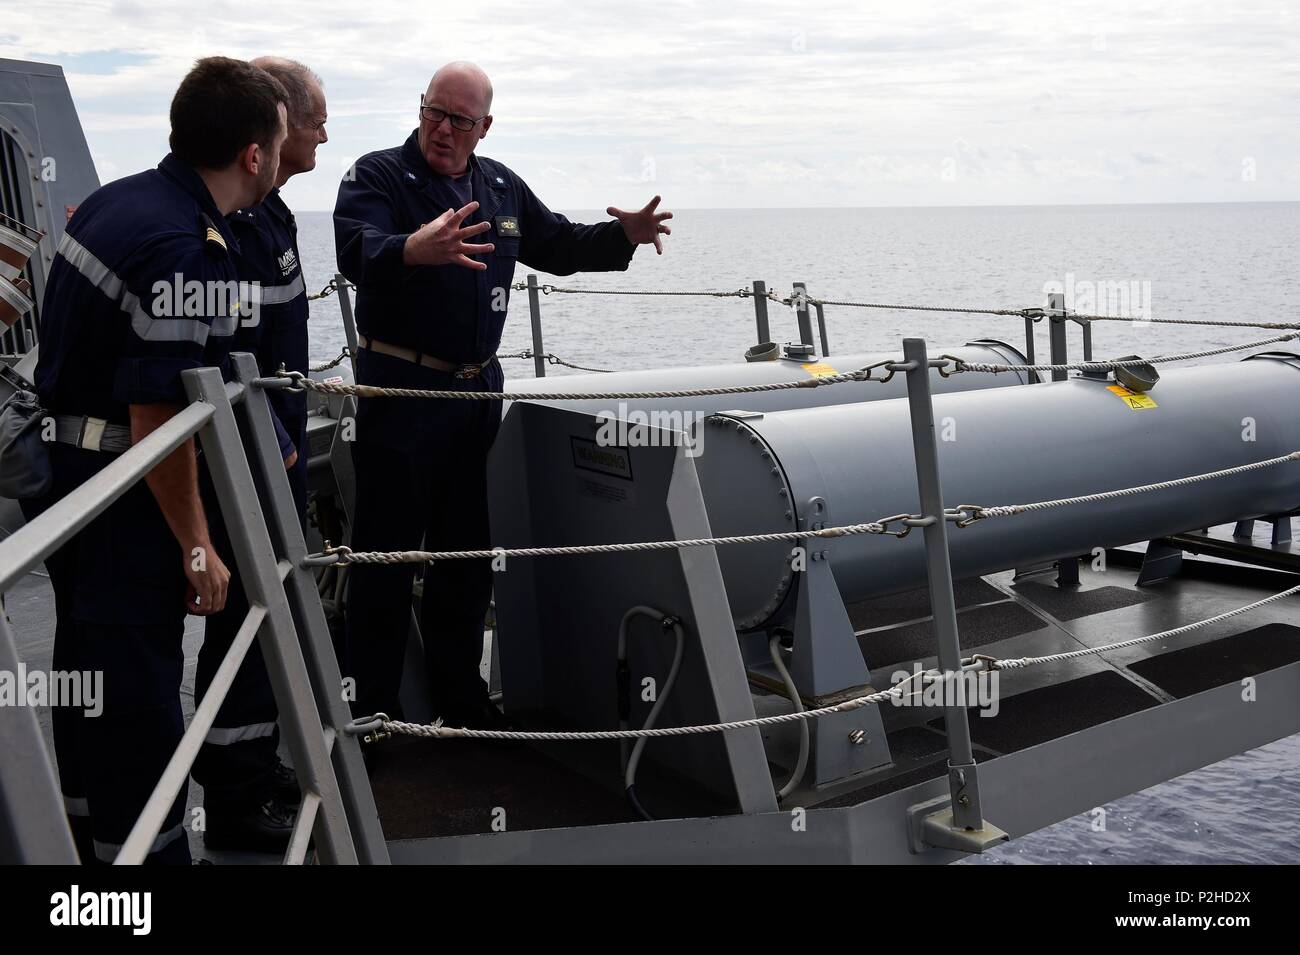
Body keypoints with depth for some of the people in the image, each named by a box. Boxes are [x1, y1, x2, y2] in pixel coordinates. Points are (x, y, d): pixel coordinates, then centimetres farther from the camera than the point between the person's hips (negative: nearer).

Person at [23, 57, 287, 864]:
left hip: (65, 487, 10)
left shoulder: (113, 200, 6)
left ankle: (89, 829, 40)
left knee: (90, 671, 23)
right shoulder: (188, 250, -24)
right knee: (141, 701, 2)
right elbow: (159, 420, -25)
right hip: (124, 508, -10)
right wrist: (196, 547, -16)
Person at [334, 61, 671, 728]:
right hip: (399, 389, -6)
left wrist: (624, 235, 2)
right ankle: (370, 706, 11)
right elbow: (357, 253, -27)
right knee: (385, 552, -1)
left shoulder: (502, 187, 11)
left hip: (478, 389, 6)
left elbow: (557, 246, 21)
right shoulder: (377, 176, -8)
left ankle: (460, 694, 27)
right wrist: (413, 251, -50)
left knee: (466, 553, 14)